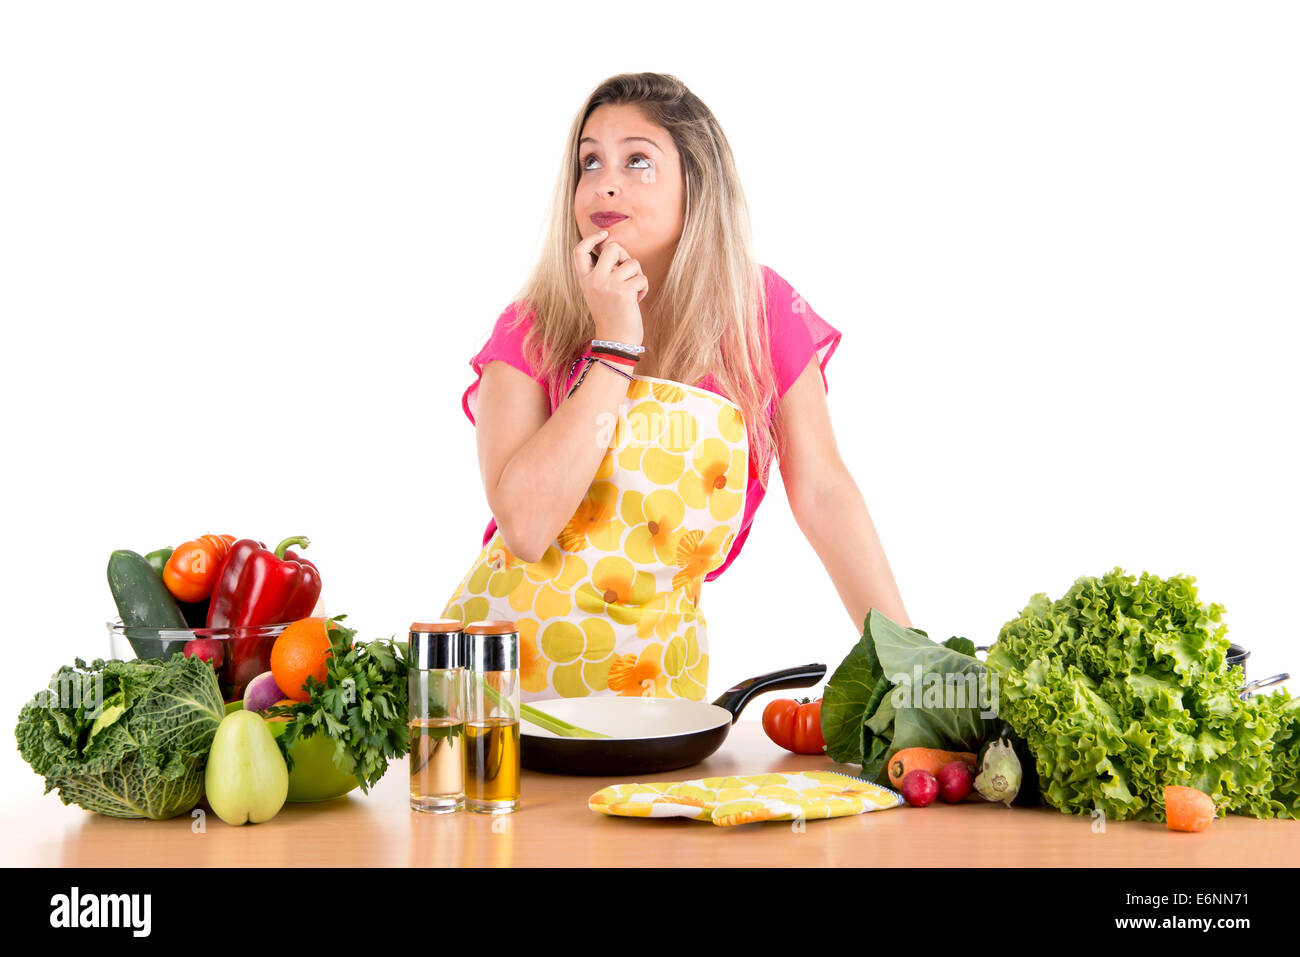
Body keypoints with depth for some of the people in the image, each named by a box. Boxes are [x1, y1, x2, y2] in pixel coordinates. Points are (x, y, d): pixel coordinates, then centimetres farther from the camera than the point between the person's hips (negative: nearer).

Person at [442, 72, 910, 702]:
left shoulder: (761, 313, -5)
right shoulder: (531, 331, -8)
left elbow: (820, 490, -2)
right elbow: (525, 525, -21)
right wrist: (614, 348, -22)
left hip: (658, 668, 1)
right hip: (510, 645, 0)